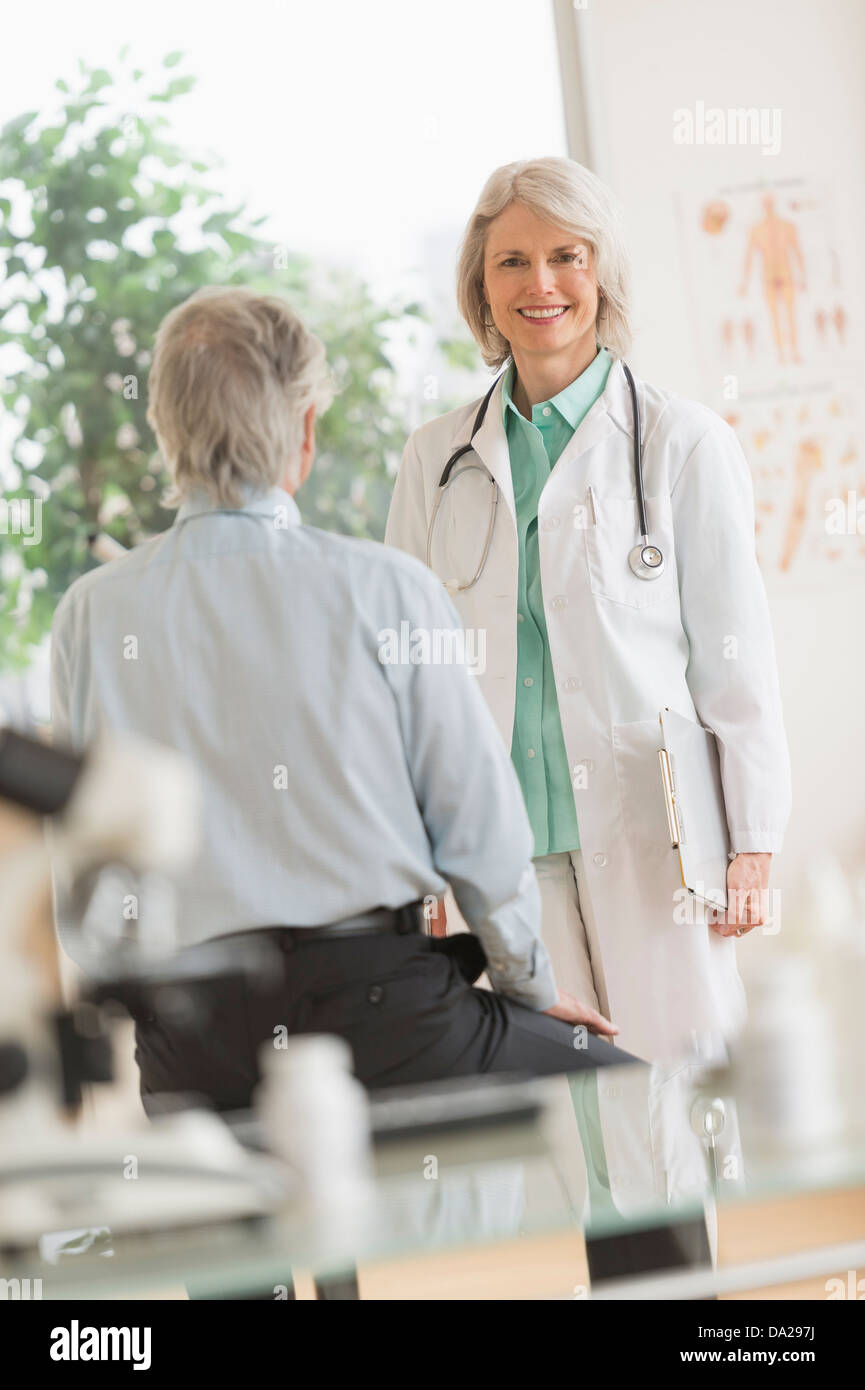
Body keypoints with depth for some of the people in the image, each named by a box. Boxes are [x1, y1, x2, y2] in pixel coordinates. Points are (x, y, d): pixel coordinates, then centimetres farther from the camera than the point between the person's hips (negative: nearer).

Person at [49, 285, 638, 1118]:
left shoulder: (91, 616, 2)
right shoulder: (384, 590, -6)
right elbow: (477, 817, 0)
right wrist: (529, 985, 15)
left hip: (186, 1055, 4)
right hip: (376, 1002, -3)